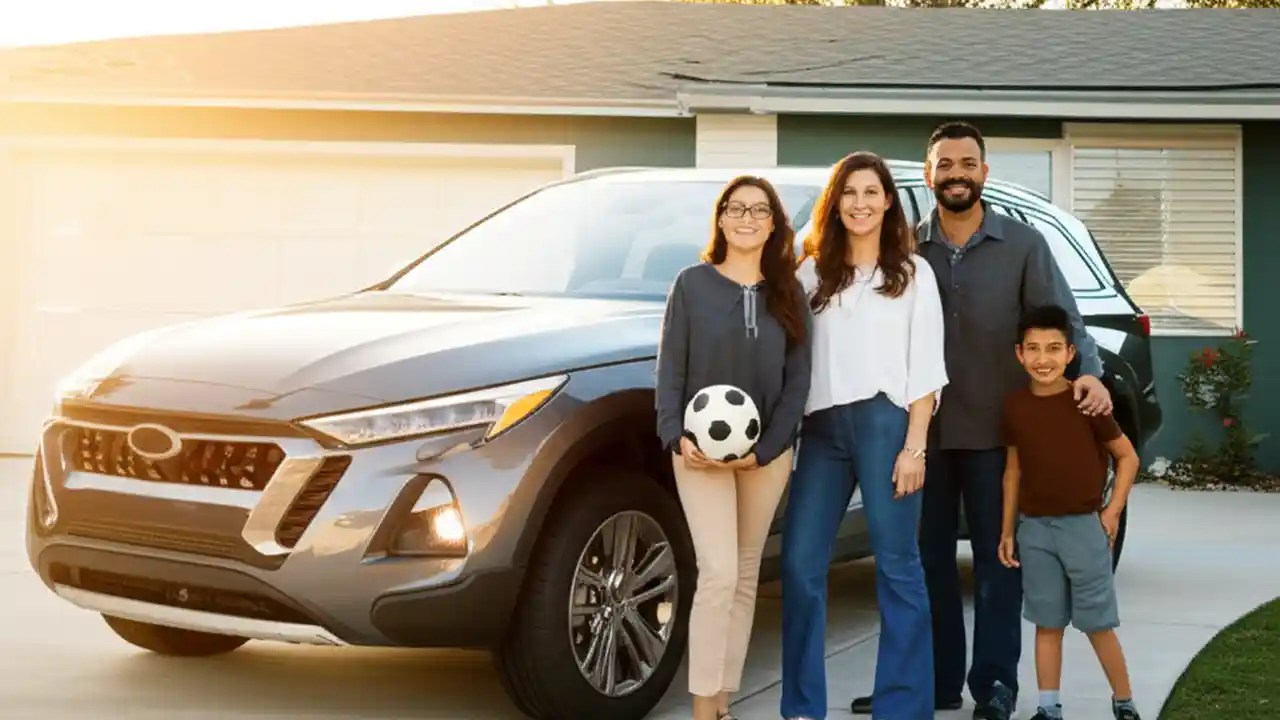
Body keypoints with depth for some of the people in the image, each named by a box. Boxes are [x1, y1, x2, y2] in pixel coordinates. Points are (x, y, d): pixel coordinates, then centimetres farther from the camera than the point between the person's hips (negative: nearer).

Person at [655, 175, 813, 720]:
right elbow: (670, 369, -2)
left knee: (745, 578, 7)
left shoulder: (789, 294, 6)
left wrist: (763, 449, -9)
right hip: (700, 450, -3)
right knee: (718, 574, -12)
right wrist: (676, 435, -16)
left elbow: (798, 381, 2)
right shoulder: (693, 284, 0)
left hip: (768, 454, 3)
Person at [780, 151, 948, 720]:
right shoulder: (813, 273, 15)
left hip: (885, 421, -3)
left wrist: (914, 445, -8)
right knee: (800, 564, 0)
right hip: (821, 426, 3)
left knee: (896, 565, 0)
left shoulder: (913, 273, 8)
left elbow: (926, 366, 2)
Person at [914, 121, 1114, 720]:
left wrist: (1088, 372, -21)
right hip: (923, 429, 2)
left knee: (997, 558, 3)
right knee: (928, 556, 9)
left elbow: (1062, 316, -3)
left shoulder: (1023, 244, 2)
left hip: (995, 430, -2)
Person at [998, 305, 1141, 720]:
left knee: (1098, 624, 4)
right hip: (1034, 529, 3)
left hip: (1084, 526, -3)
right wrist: (1008, 530, 10)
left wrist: (1113, 511, -6)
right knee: (1048, 623, 9)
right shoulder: (1015, 406, 2)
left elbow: (1128, 456, 0)